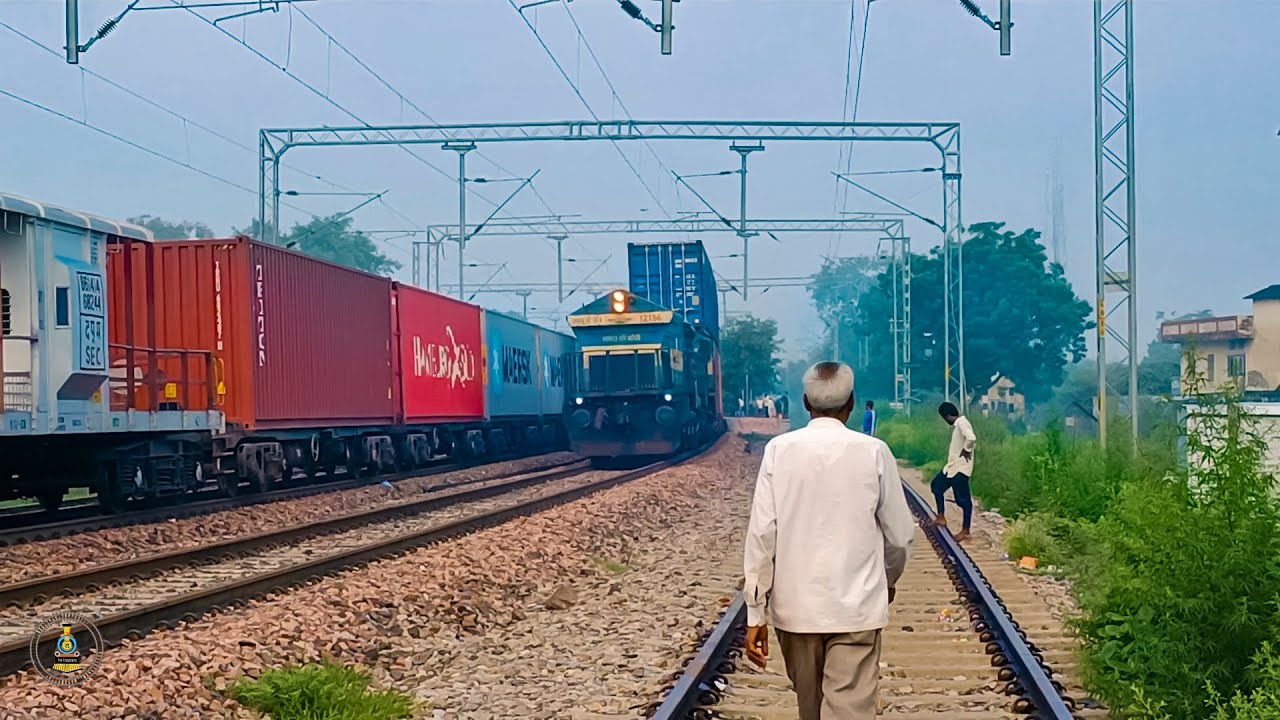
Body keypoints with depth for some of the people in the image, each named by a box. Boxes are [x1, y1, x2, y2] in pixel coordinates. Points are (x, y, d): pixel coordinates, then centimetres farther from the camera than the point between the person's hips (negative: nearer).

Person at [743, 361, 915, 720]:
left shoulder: (779, 451, -2)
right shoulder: (873, 452, -5)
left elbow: (761, 533, -6)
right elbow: (899, 534, 2)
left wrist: (756, 613, -2)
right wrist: (889, 578, 23)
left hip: (795, 606, 2)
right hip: (856, 607, -2)